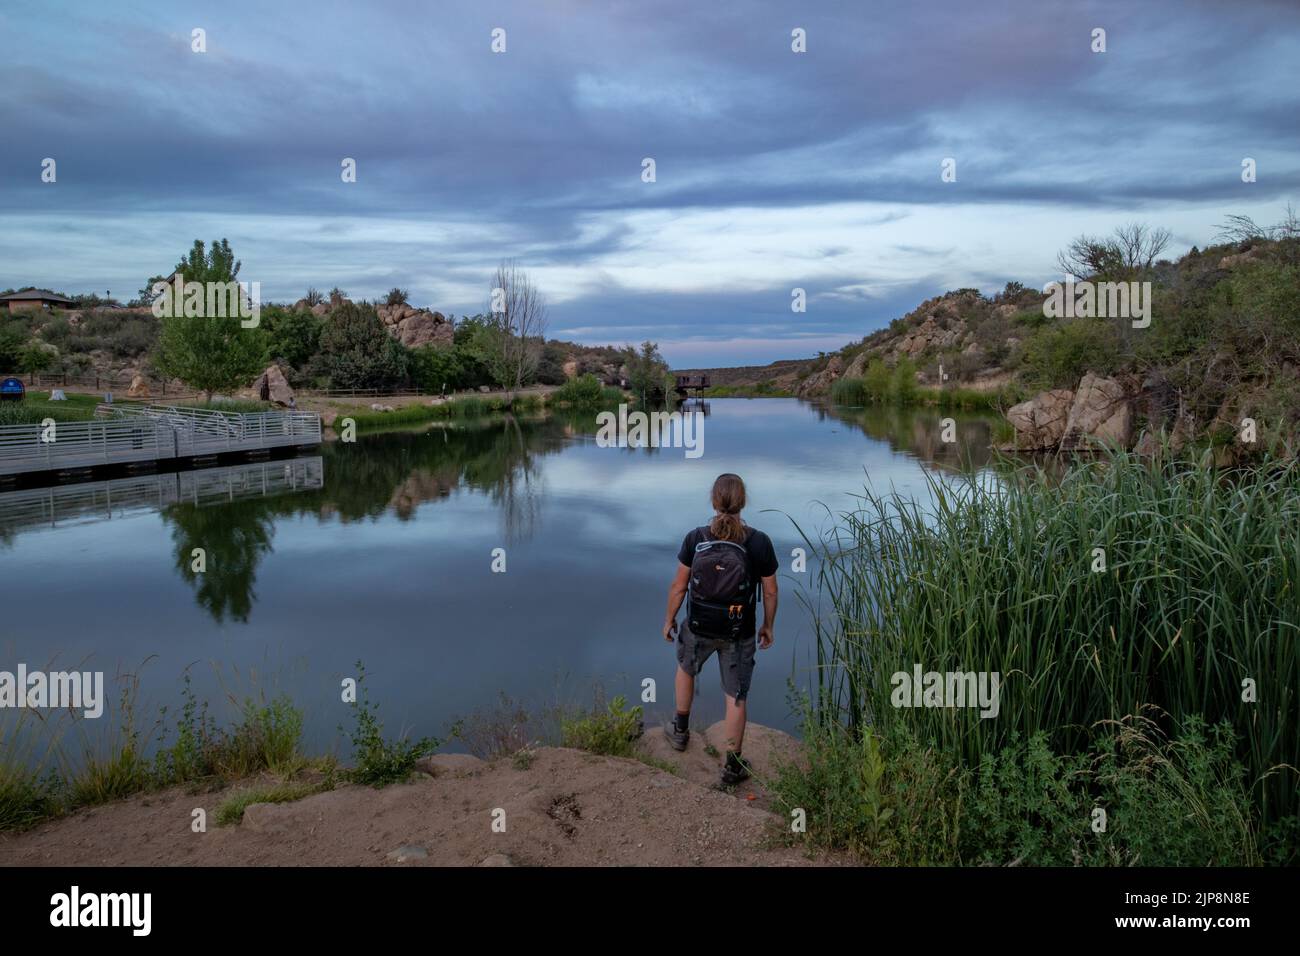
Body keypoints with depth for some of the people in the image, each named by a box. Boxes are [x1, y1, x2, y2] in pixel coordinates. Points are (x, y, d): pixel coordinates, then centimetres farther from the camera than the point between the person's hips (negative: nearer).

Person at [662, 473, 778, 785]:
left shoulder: (695, 539, -16)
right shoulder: (760, 542, -16)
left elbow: (679, 586, -7)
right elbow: (770, 592, -6)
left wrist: (669, 619, 9)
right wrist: (768, 626, 10)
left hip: (699, 627, 1)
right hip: (740, 632, -1)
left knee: (685, 668, 32)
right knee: (736, 697, 14)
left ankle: (680, 730, 48)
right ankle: (732, 766, 24)